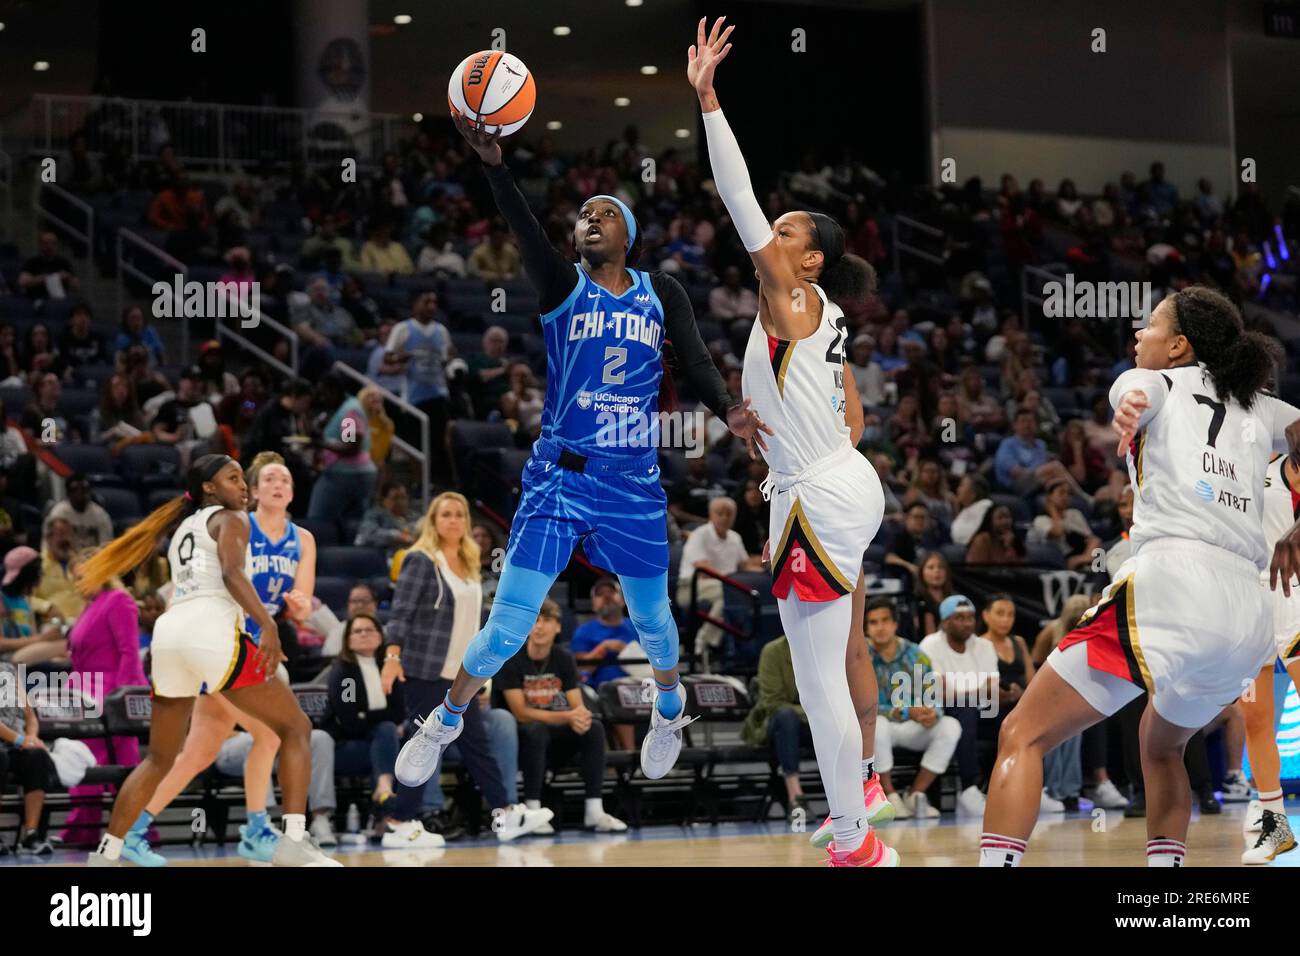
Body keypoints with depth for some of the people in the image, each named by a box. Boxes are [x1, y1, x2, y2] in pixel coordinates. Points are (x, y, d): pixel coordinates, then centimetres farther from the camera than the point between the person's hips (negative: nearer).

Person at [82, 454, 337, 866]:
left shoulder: (182, 529, 31)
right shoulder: (230, 518, 9)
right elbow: (232, 573, -10)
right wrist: (268, 626, -20)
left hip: (169, 630, 7)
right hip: (212, 628, -7)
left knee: (159, 759, 21)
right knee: (296, 728, 2)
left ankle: (105, 854, 14)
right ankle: (295, 842, -13)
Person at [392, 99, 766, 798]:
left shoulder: (662, 295, 2)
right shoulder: (561, 287, -5)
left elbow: (695, 362, -8)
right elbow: (525, 233, -23)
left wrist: (727, 410, -30)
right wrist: (493, 164, -42)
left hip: (635, 483, 2)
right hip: (559, 476, -2)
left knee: (651, 616, 14)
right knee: (507, 626, -6)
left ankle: (669, 709, 44)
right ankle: (447, 721, 16)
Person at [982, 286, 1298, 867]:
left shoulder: (1155, 382, 13)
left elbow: (1135, 394, -11)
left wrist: (1132, 406, -35)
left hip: (1168, 584, -6)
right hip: (1249, 616, 6)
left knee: (1022, 736, -2)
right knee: (1161, 745, 31)